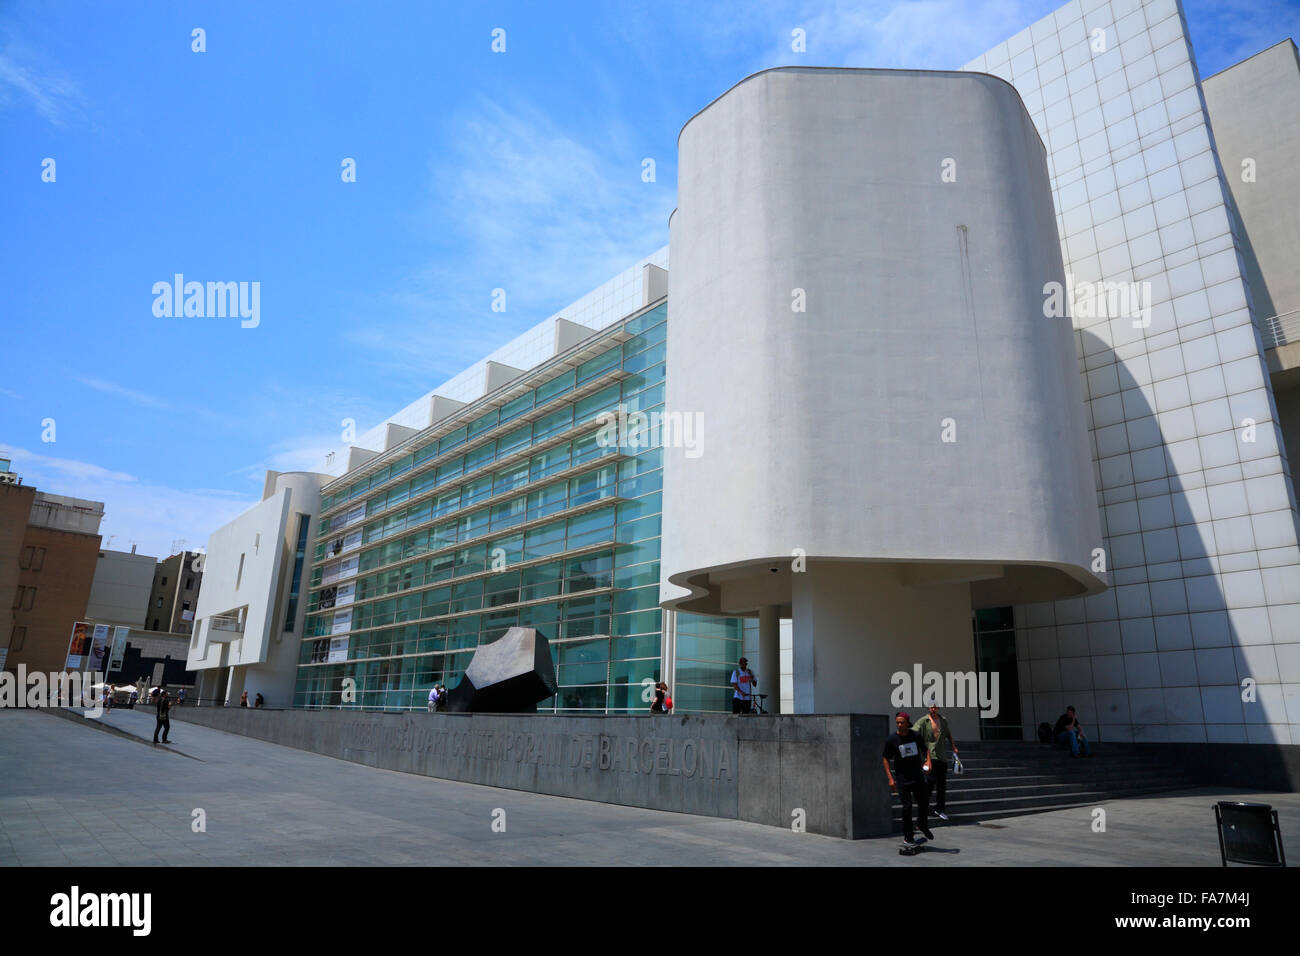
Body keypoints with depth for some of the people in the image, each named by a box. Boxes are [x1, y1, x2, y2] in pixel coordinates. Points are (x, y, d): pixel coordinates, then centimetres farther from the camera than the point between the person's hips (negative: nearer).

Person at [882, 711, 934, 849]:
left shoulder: (916, 735, -2)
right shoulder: (892, 739, -10)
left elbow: (924, 749, 15)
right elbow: (885, 759, -4)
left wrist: (928, 761, -4)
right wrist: (890, 778, -11)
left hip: (918, 776, 3)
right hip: (902, 778, -3)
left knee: (924, 803, 10)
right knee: (907, 806, -5)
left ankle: (922, 825, 40)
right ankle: (907, 838, 7)